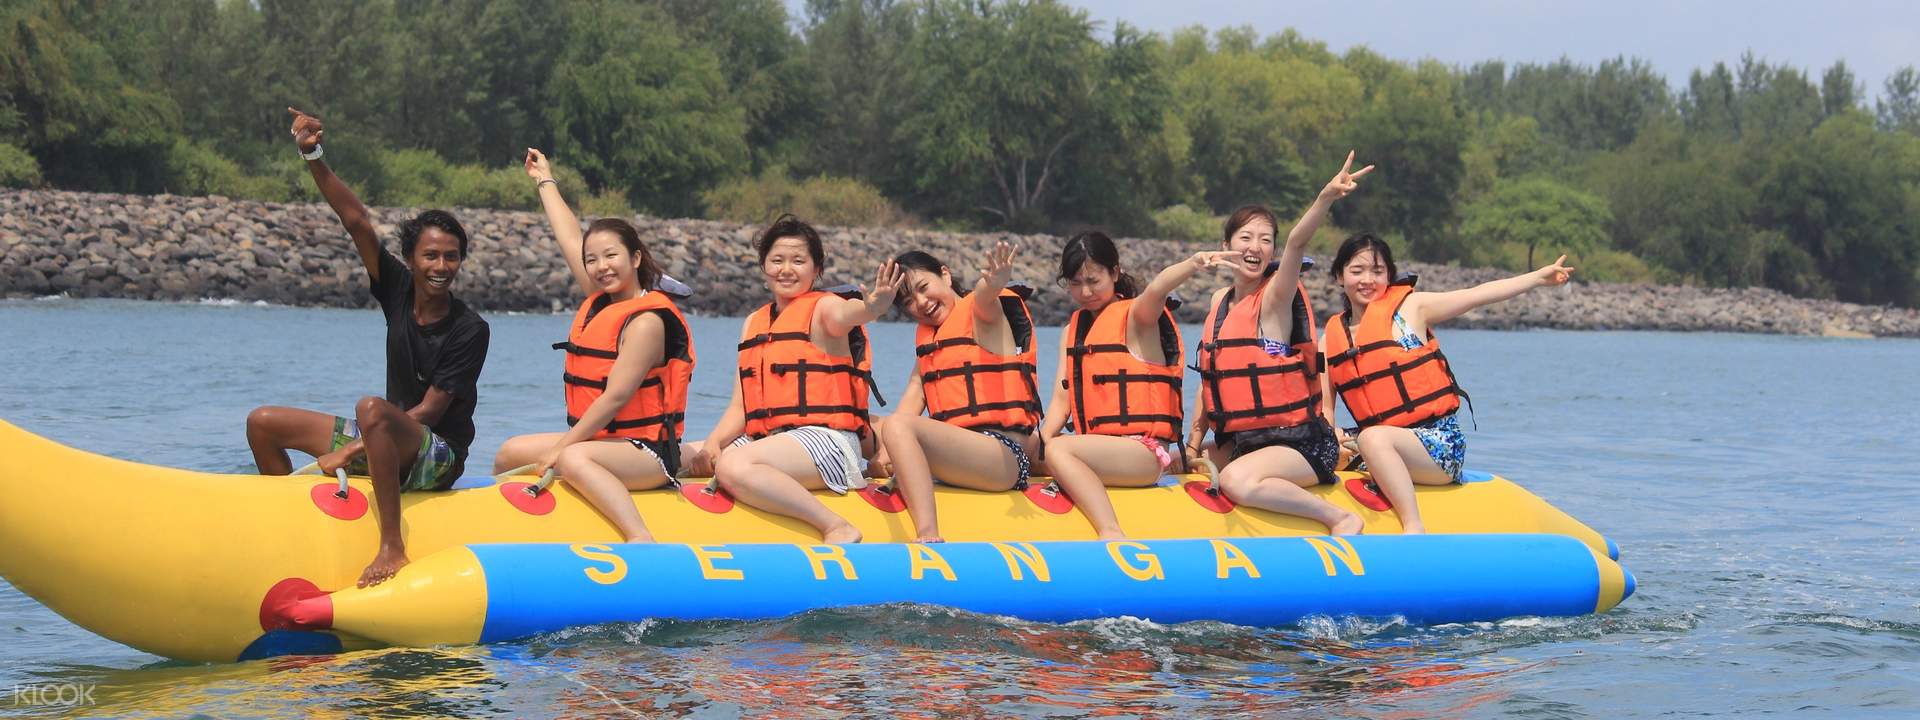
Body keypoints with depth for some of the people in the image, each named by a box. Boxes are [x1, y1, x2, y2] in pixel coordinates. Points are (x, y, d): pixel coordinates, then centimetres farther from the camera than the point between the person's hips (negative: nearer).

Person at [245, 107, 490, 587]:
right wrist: (313, 158, -19)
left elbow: (430, 410, -18)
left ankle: (392, 548, -39)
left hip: (437, 457, -7)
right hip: (393, 439, 8)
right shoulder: (399, 291, -1)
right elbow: (357, 222, -8)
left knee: (372, 409, -40)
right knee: (263, 423, 6)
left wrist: (353, 449, -22)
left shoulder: (469, 331, -16)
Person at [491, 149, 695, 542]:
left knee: (573, 459, -37)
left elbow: (615, 397, -20)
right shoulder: (600, 303, 11)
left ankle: (641, 540, -50)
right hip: (599, 440, 10)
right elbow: (570, 239, 25)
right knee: (510, 453, 7)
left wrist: (559, 448, -20)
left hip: (647, 452, -10)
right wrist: (545, 181, 36)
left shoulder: (647, 320, -14)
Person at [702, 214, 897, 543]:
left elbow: (842, 315, -28)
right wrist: (714, 441, -7)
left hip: (826, 439, -8)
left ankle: (838, 528, -29)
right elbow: (740, 407, 14)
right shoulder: (754, 324, 19)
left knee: (733, 465, -33)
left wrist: (869, 309, -53)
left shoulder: (823, 307, 0)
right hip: (764, 439, 8)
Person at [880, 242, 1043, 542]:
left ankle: (928, 535, -46)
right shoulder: (928, 335, 22)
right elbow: (915, 392, 9)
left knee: (897, 427, -29)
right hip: (963, 453, 9)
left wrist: (992, 284, -52)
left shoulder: (978, 313, 0)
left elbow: (985, 296, -26)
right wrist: (888, 453, -9)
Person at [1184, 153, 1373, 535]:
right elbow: (1210, 380, 15)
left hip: (1301, 442, -8)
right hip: (1242, 442, 8)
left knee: (1236, 480, -33)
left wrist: (1326, 198, -47)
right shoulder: (1220, 301, 10)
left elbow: (1297, 242, -30)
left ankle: (1340, 518, -17)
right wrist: (1193, 445, 10)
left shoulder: (1274, 297, -9)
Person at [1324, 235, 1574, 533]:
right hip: (1385, 451, 5)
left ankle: (1414, 526, -40)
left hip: (1441, 441, -5)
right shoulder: (1330, 340, 13)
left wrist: (1539, 276, -12)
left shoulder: (1410, 307, 2)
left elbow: (1477, 295, -4)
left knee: (1373, 438, -34)